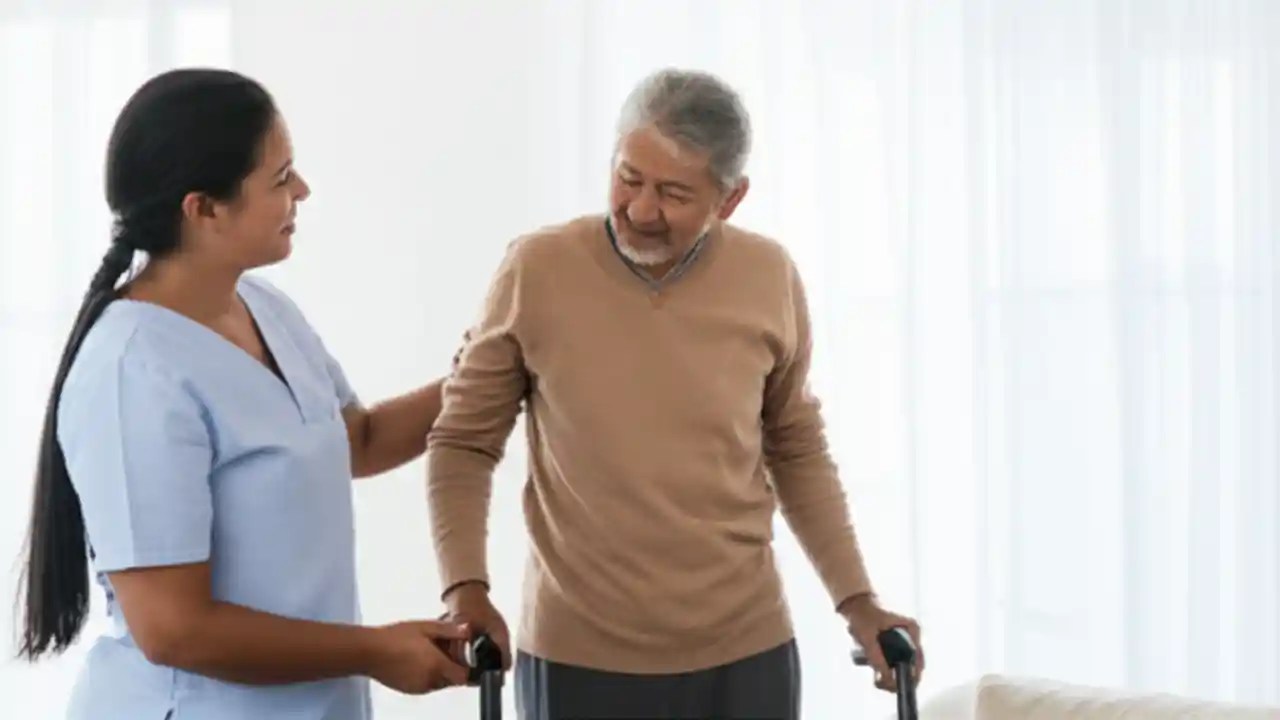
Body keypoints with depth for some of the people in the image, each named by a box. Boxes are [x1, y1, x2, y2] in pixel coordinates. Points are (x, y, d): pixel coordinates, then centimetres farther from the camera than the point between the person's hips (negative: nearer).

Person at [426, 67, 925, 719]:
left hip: (744, 652, 2)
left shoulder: (770, 280, -3)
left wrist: (856, 600, 5)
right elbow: (463, 442, 0)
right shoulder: (535, 271, -9)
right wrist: (466, 588, -13)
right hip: (576, 658, -1)